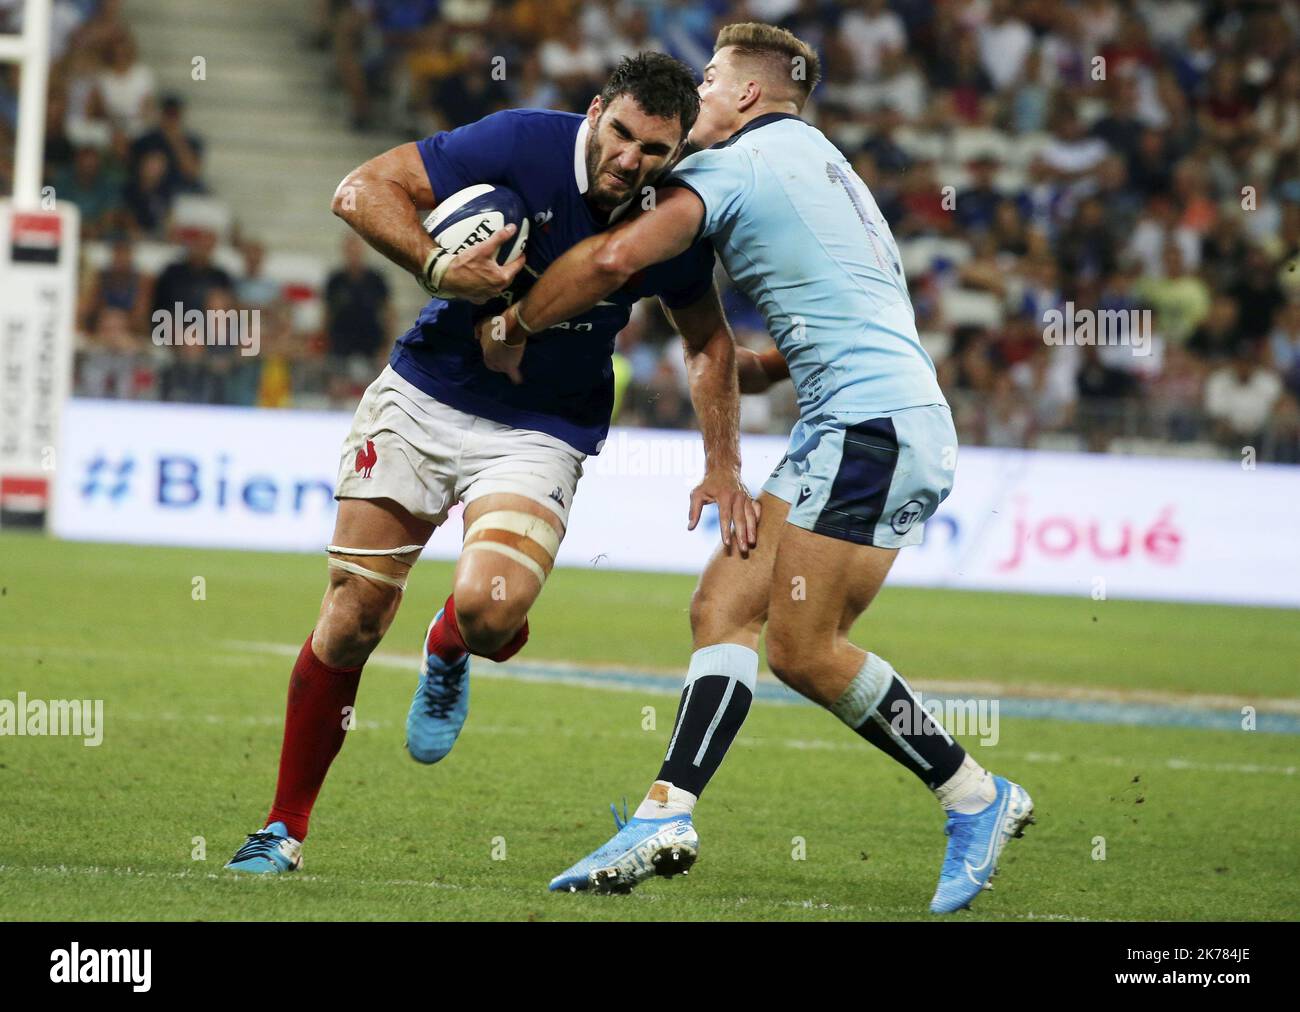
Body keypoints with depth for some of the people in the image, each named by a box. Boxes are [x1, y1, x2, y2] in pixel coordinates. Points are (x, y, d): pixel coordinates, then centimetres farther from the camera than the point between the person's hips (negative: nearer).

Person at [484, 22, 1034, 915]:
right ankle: (667, 816, -7)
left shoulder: (738, 163, -4)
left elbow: (613, 259, -15)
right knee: (725, 604, 2)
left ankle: (978, 798, 2)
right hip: (867, 421, 10)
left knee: (803, 650, -8)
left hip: (871, 423, -10)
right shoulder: (817, 161, 25)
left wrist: (512, 328, 0)